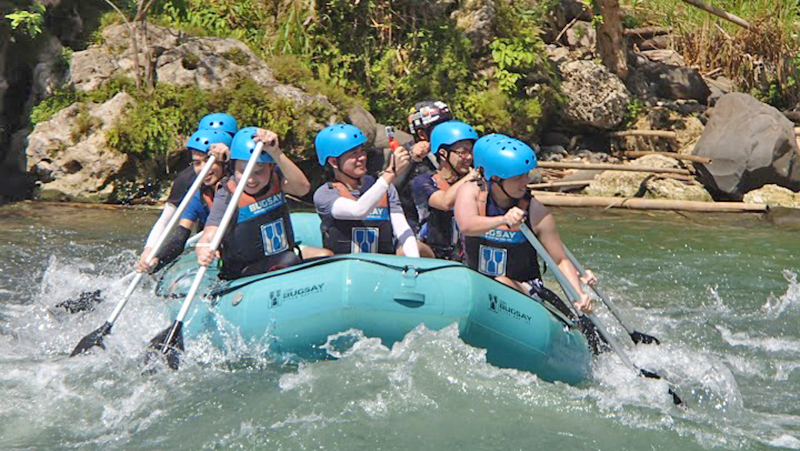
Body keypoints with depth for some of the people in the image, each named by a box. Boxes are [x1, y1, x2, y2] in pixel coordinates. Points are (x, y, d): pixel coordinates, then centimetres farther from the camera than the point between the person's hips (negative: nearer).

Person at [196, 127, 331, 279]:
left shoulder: (275, 178, -3)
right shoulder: (226, 196, -15)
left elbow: (303, 187, -25)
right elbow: (209, 237, -25)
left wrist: (275, 153, -37)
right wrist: (203, 250, -52)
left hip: (285, 257, 5)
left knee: (326, 255, -16)